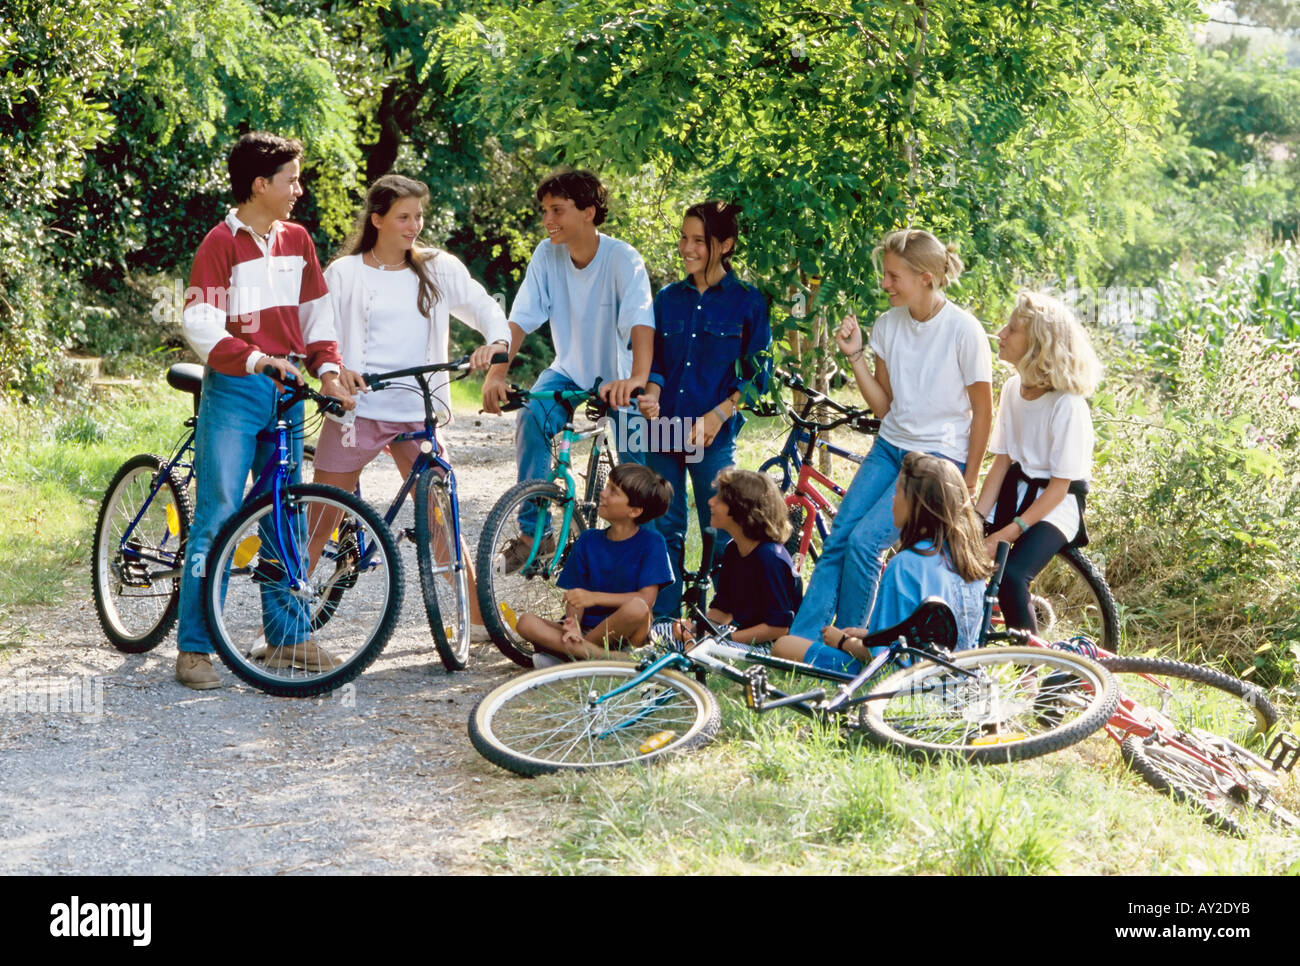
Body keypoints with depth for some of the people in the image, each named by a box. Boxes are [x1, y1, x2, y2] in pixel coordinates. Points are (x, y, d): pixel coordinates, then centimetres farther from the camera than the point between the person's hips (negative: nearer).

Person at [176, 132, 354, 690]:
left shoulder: (297, 240, 11)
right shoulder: (221, 244, -8)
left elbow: (316, 314, 14)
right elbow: (200, 327, -14)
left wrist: (327, 368, -2)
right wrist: (254, 359, -27)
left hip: (286, 392, 6)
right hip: (232, 392, -6)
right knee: (217, 516, -6)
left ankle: (286, 635, 20)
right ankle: (193, 648, -2)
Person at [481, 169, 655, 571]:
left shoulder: (623, 259, -23)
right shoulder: (547, 255, -12)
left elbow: (641, 322, -37)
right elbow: (520, 320, -16)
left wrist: (637, 378, -54)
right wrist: (496, 372, -32)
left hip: (617, 377, -2)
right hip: (569, 372, 2)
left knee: (636, 466, -13)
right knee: (532, 417, -25)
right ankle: (533, 531, -16)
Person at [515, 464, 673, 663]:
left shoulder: (650, 542, -4)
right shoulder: (588, 540, 10)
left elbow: (646, 599, -14)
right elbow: (574, 594, 5)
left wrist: (594, 597, -20)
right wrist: (572, 623, -18)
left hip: (624, 633, -4)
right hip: (588, 628, 4)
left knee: (637, 609, -37)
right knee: (526, 622, -18)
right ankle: (600, 655, -30)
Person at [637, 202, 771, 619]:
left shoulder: (747, 302, -1)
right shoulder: (668, 298, 11)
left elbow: (756, 375, -2)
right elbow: (655, 361, 16)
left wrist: (718, 415, -13)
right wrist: (652, 395, -6)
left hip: (714, 435, -4)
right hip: (663, 429, 4)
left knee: (720, 535, -1)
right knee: (665, 530, 8)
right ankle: (663, 620, 16)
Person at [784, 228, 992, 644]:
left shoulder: (963, 330, -14)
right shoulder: (888, 324, 2)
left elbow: (982, 410, -6)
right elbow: (884, 406, 6)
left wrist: (969, 481, -4)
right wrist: (855, 355, -6)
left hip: (938, 457, -6)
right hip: (890, 447, 6)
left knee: (864, 542, -20)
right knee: (837, 539, -10)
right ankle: (797, 641, -9)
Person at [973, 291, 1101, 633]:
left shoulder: (1068, 405, -19)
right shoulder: (1012, 389, 2)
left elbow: (1059, 487, -17)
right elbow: (1001, 461, 5)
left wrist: (1006, 534, -23)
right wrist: (976, 520, -8)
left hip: (1056, 503, -6)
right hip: (1014, 490, 6)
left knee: (1011, 577, -29)